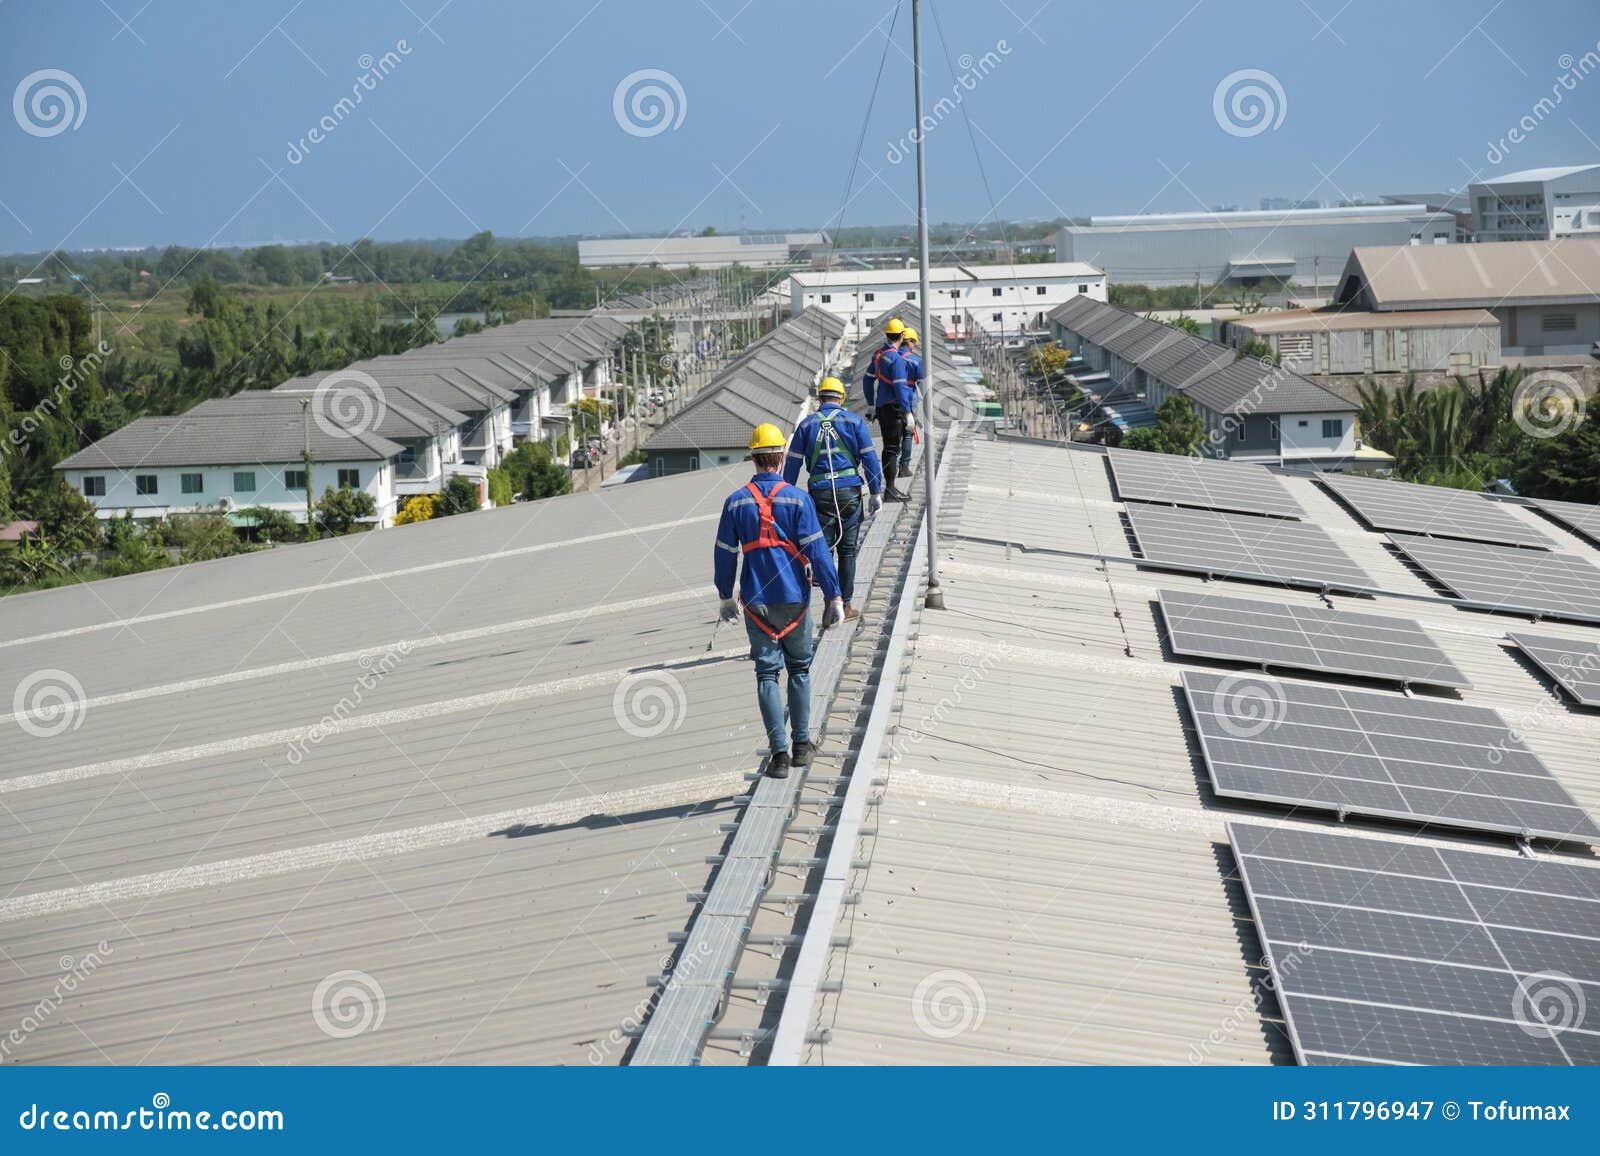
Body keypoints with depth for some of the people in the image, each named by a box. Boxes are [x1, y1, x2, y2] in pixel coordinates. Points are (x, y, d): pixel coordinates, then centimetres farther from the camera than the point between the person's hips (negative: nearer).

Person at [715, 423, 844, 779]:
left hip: (756, 602, 1)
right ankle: (801, 744, 20)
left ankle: (779, 753, -4)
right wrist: (834, 596, -6)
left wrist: (725, 597, 19)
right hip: (794, 599, -1)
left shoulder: (736, 502, -1)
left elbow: (725, 553, 5)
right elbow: (817, 550, -10)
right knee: (799, 670, 15)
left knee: (767, 673, 3)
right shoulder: (797, 498, -8)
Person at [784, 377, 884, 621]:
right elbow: (869, 459, -1)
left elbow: (792, 464, 5)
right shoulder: (854, 421, 2)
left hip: (819, 492, 1)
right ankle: (846, 605, 9)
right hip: (849, 491, -1)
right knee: (847, 551, 7)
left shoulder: (806, 425, 6)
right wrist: (876, 493, 5)